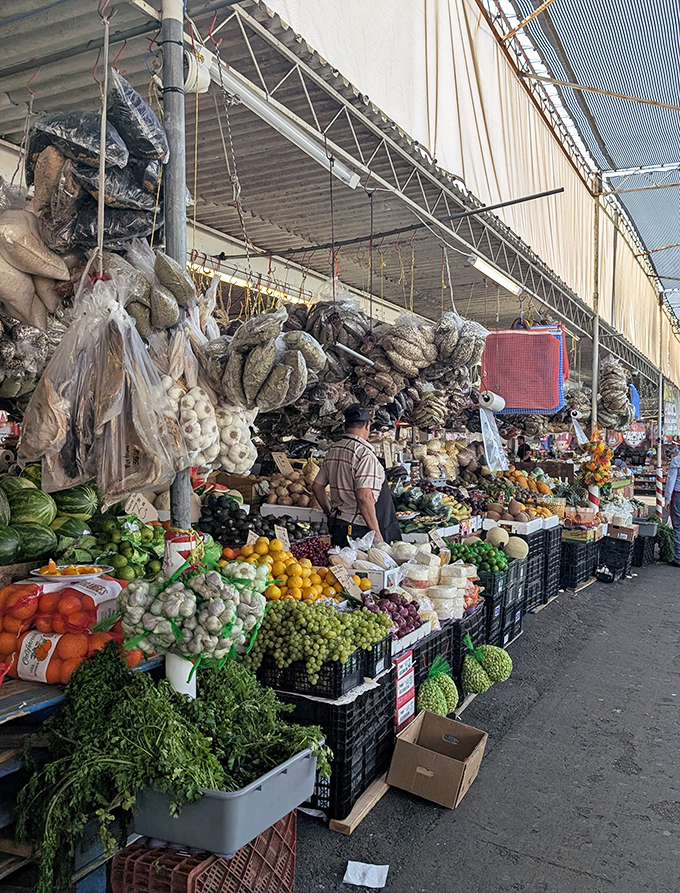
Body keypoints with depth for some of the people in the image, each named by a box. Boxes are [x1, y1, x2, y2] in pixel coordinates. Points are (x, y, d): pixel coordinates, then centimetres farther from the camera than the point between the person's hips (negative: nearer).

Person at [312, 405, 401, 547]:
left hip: (336, 525, 8)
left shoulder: (332, 451, 9)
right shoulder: (365, 453, -15)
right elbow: (364, 497, -22)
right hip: (358, 530, -8)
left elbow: (317, 487, 16)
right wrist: (376, 533, -16)